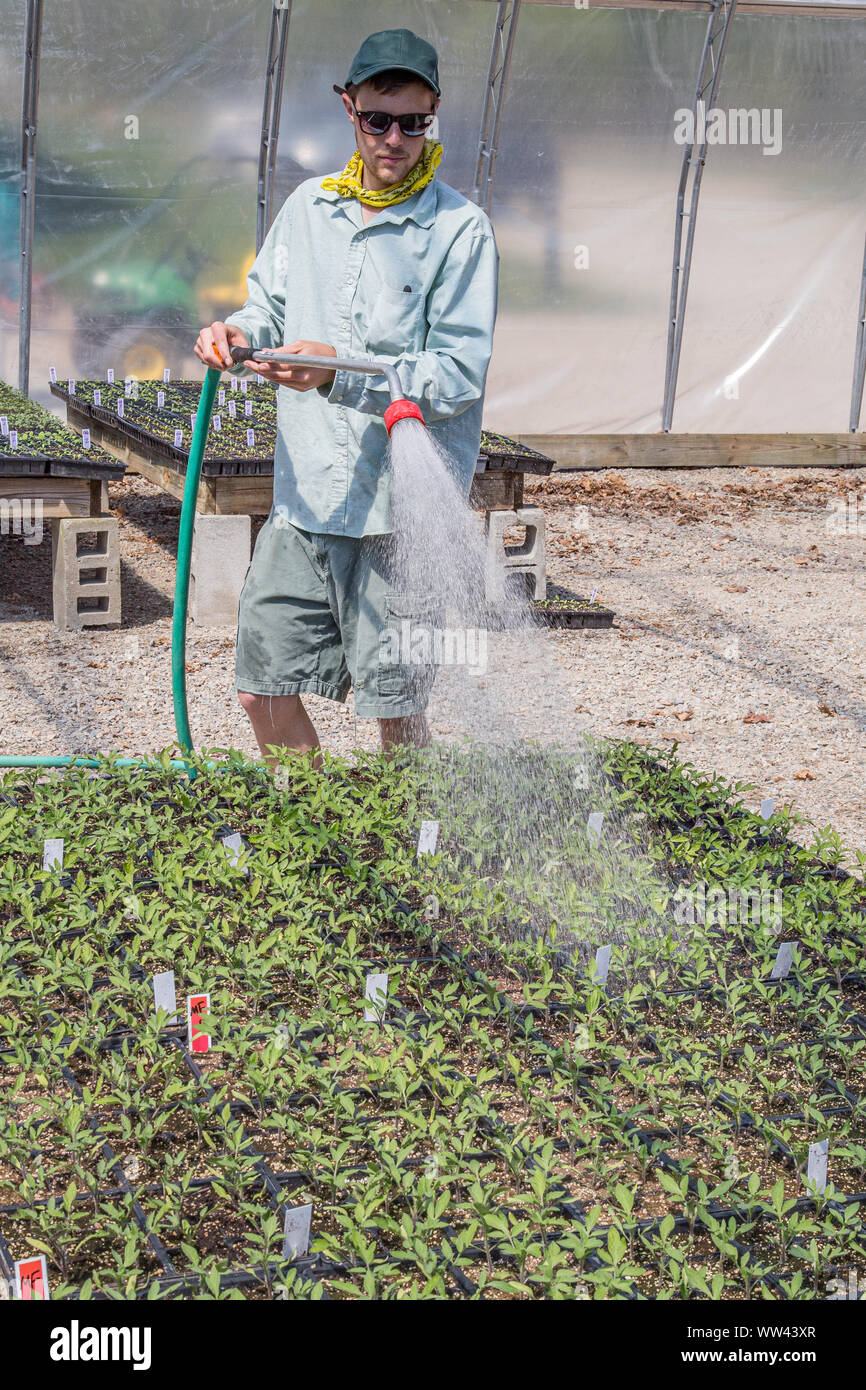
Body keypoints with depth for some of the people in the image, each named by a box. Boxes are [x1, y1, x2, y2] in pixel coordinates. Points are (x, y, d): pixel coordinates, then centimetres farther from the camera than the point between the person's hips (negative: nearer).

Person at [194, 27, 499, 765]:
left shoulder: (461, 228, -7)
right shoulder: (309, 206, 10)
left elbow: (460, 373, -13)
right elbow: (272, 309, 21)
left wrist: (341, 372, -23)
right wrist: (239, 334, -3)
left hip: (403, 506, -5)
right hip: (304, 492, 6)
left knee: (395, 706, 2)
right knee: (265, 689, 11)